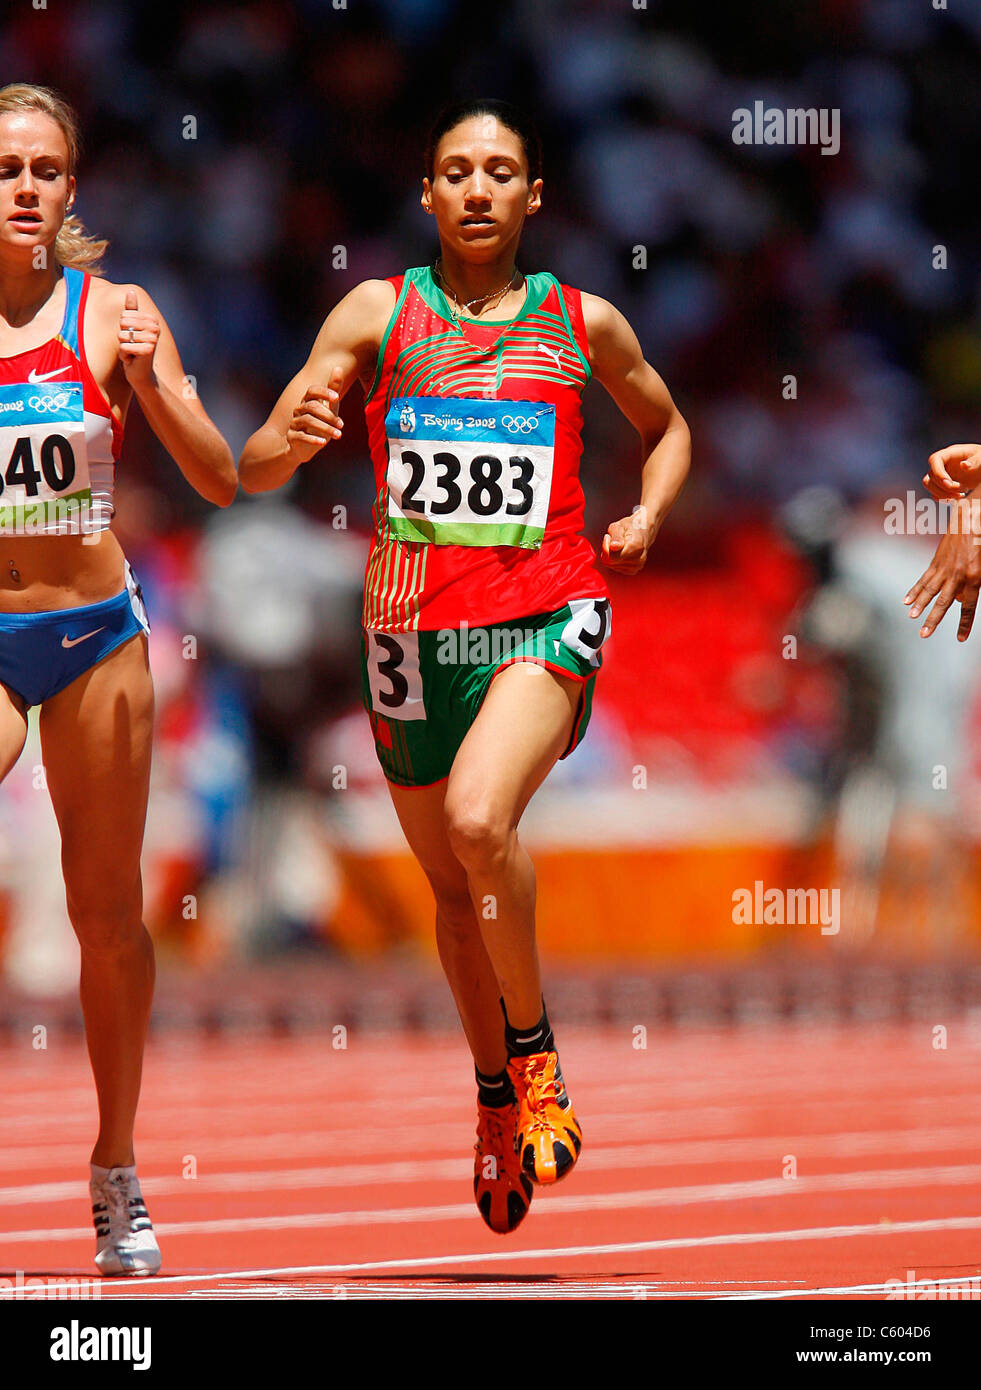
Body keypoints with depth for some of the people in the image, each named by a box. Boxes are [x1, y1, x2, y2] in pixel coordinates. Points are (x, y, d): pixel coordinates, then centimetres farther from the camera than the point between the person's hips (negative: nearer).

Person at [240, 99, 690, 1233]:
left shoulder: (585, 324, 6)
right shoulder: (377, 313, 4)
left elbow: (666, 428, 26)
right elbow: (252, 470, -1)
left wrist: (646, 517, 5)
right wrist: (295, 439, -25)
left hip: (546, 617, -2)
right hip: (413, 627, 2)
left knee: (479, 818, -28)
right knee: (453, 886, 12)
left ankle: (535, 1051, -8)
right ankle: (496, 1098, 33)